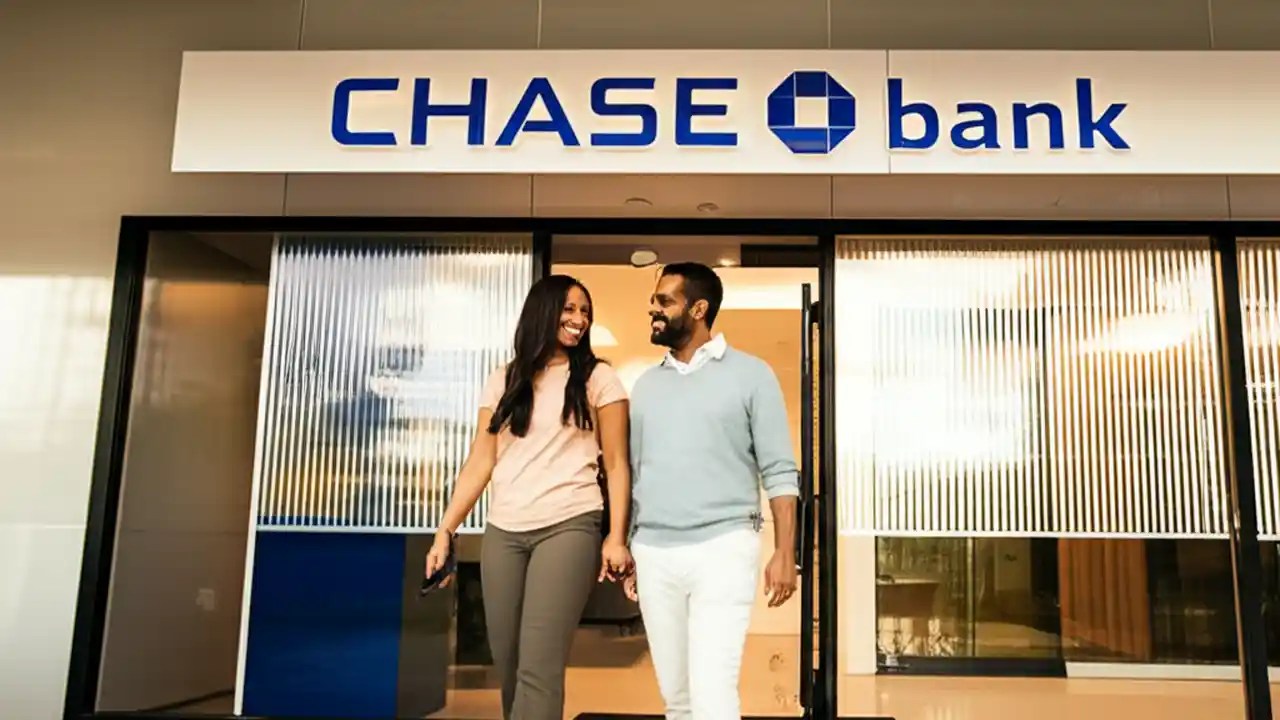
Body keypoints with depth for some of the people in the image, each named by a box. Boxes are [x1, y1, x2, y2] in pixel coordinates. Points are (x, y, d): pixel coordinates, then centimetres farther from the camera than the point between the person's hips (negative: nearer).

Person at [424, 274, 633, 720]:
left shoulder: (598, 379, 5)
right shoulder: (504, 381, 13)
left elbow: (616, 464, 2)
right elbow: (480, 463, 11)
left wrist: (617, 538, -6)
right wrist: (445, 531, 4)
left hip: (568, 527, -4)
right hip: (503, 532, 4)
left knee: (538, 668, -11)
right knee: (507, 664, 8)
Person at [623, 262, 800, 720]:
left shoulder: (750, 374, 1)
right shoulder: (646, 384, 14)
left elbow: (779, 472, -2)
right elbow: (634, 475, 16)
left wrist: (784, 553, -9)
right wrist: (625, 552, 12)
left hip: (722, 549, -4)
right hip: (654, 554, 5)